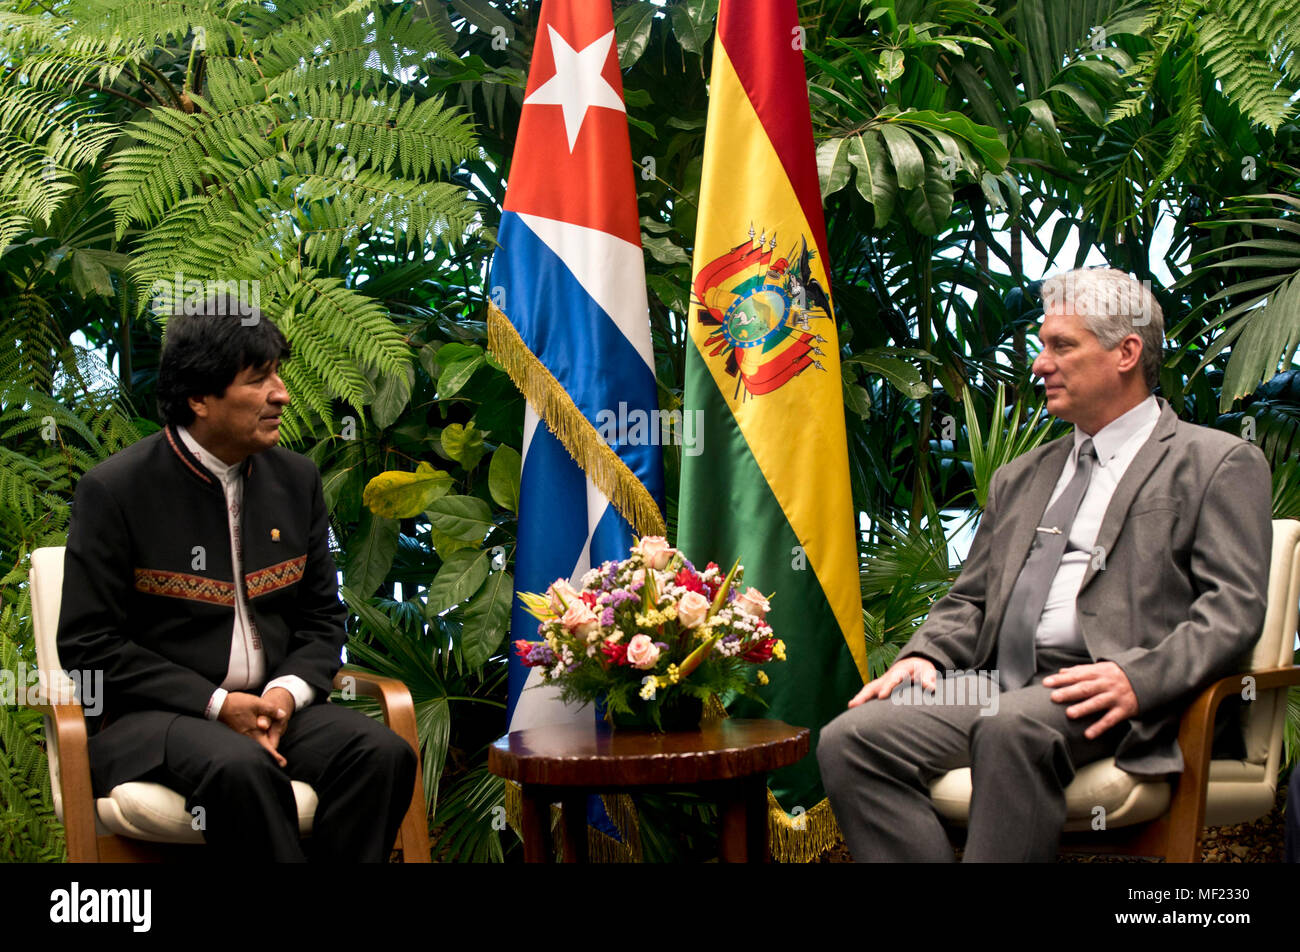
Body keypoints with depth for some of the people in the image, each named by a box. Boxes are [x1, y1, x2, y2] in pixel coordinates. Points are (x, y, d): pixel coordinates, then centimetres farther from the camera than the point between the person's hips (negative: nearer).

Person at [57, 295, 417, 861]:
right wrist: (217, 704, -15)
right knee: (241, 768, -36)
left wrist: (288, 692, -8)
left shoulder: (296, 479, 8)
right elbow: (88, 644, -7)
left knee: (383, 753, -23)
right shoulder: (114, 490, -6)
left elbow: (322, 617, 14)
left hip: (276, 705, 5)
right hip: (153, 712, -4)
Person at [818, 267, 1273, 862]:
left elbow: (1232, 610, -4)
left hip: (1105, 700, -6)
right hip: (994, 686, 6)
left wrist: (1138, 678, -20)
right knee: (849, 740, -20)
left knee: (1014, 725, -38)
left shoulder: (1220, 465, 8)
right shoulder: (1020, 478, 28)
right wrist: (925, 654, 3)